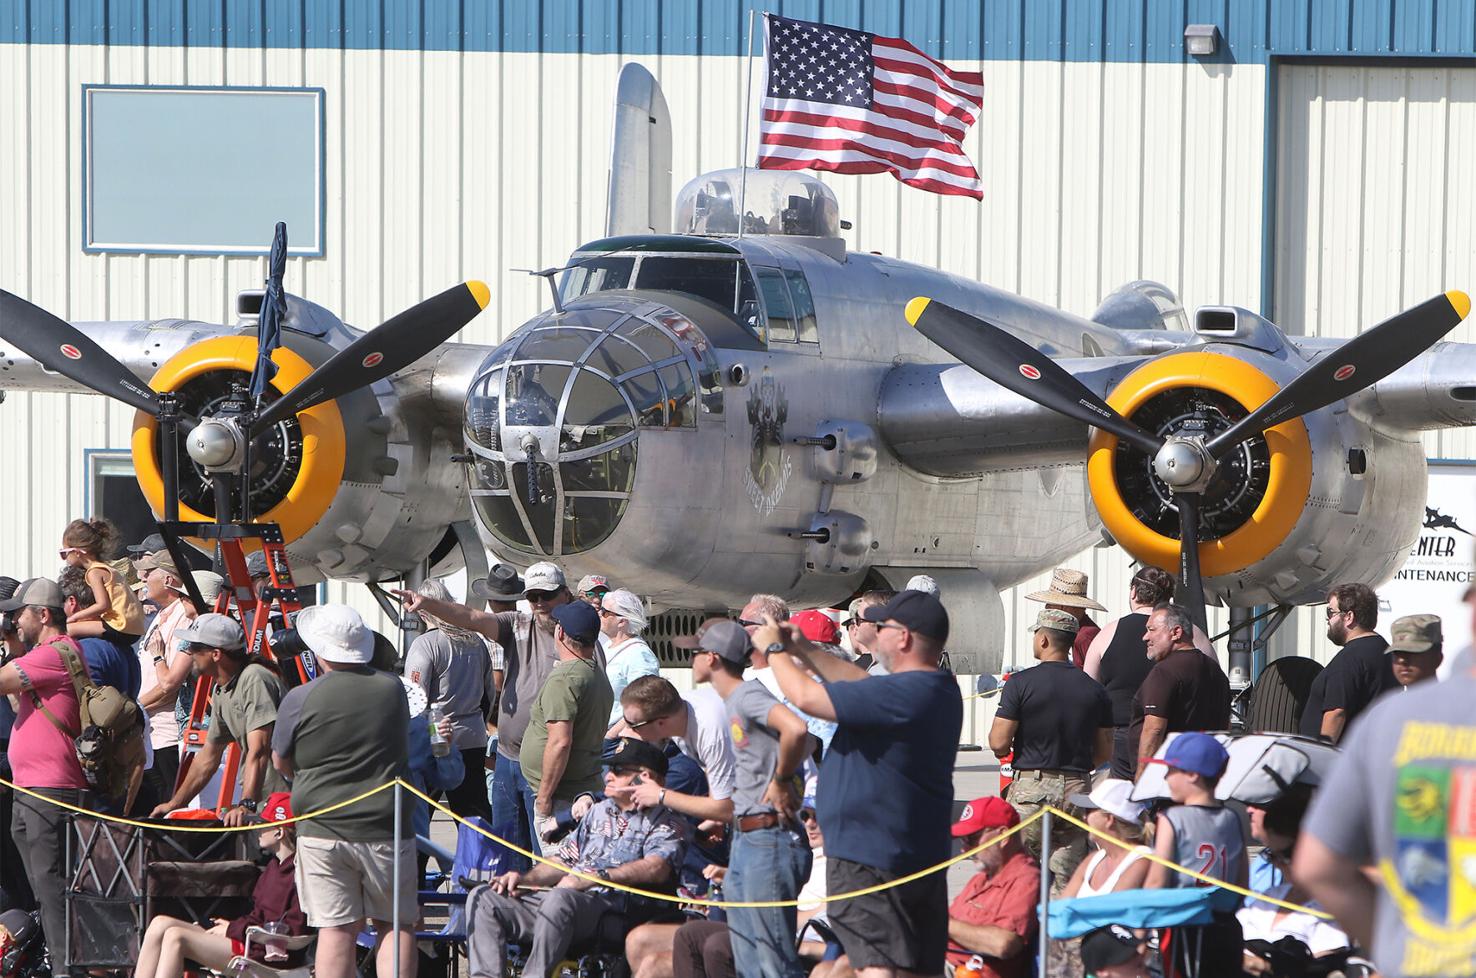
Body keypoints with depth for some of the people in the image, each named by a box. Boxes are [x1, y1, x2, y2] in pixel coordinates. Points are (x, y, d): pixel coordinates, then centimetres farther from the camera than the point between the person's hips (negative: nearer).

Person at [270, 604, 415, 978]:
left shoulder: (299, 701, -7)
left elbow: (281, 762, 8)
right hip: (386, 828, 1)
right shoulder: (392, 689, 0)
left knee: (336, 929, 0)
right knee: (395, 925, 9)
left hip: (323, 828, -1)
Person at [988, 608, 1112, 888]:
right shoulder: (1094, 689, 5)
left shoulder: (1021, 683, -7)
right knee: (1067, 880, 5)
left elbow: (999, 743, -10)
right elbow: (1104, 752, 10)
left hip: (1030, 787, -3)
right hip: (1076, 787, 4)